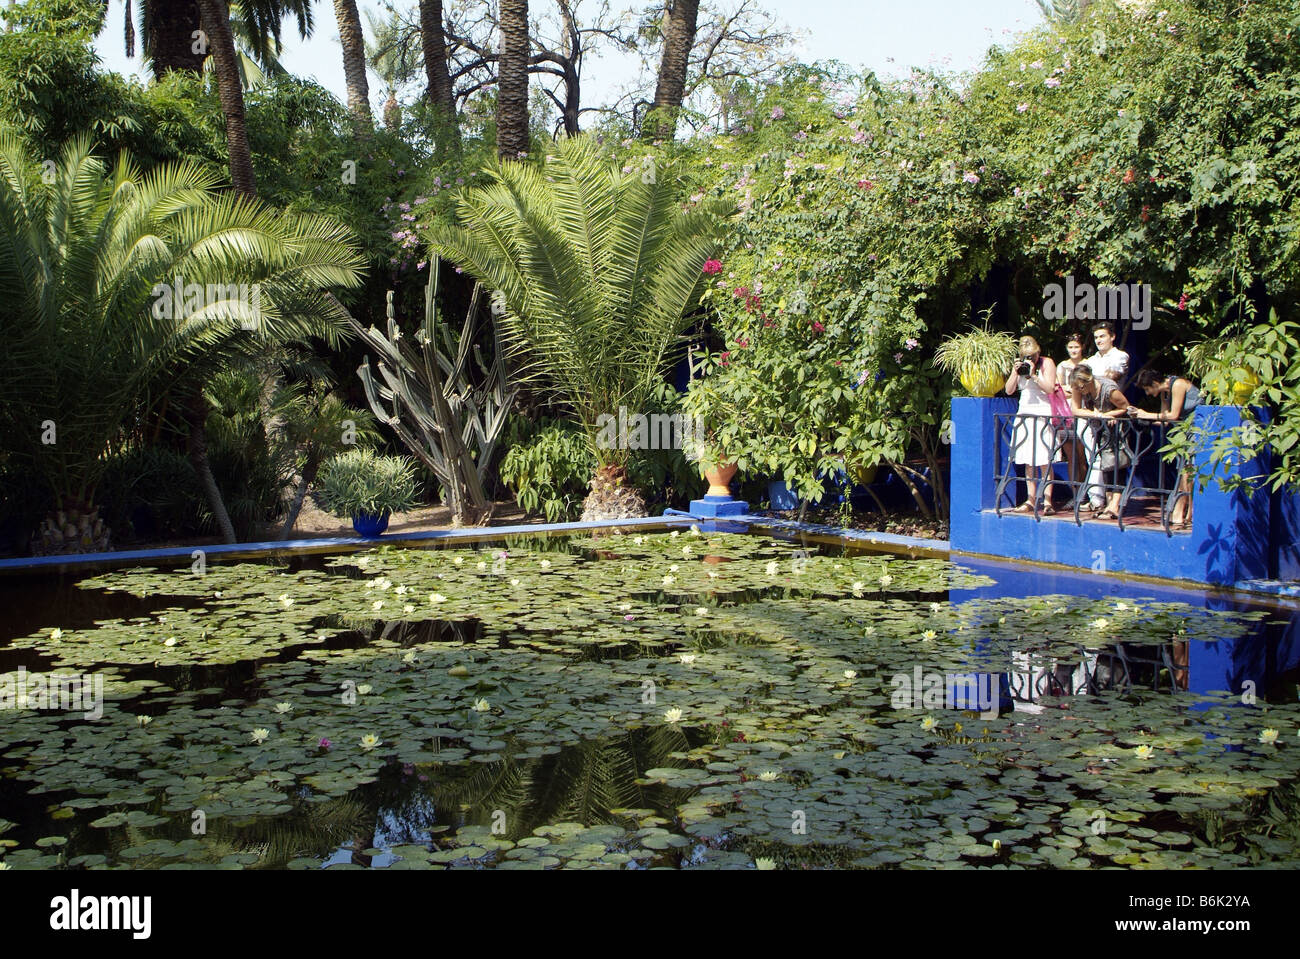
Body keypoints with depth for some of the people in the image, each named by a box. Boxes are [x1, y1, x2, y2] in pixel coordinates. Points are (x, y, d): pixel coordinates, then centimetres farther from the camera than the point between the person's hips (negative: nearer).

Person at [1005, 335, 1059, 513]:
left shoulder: (1047, 363, -1)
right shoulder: (1021, 365, 13)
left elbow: (1050, 388, -12)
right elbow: (1009, 390, 8)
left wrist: (1033, 375, -18)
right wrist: (1015, 373, -5)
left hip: (1043, 415, -5)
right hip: (1024, 415, 5)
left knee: (1044, 461, -8)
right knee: (1028, 462, 4)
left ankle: (1047, 502, -7)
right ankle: (1031, 500, 9)